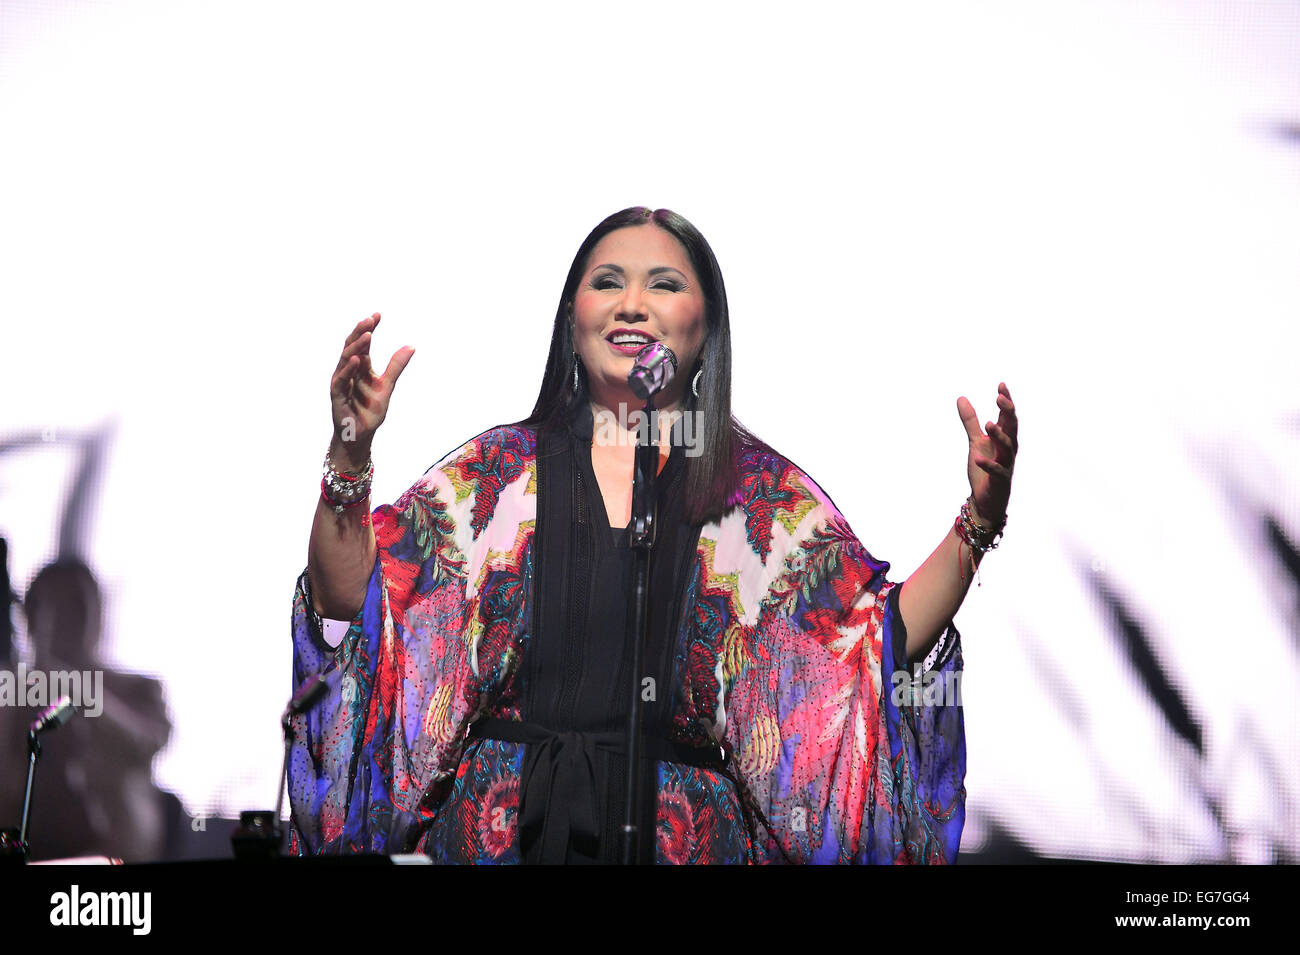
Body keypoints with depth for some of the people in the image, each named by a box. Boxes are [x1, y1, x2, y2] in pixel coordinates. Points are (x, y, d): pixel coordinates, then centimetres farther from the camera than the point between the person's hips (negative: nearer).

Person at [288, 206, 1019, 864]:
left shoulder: (765, 493, 3)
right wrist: (351, 457, -19)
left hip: (690, 837, 0)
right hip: (506, 831, 1)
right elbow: (353, 599, -4)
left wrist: (977, 523, -18)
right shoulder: (495, 473, 3)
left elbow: (888, 638, -5)